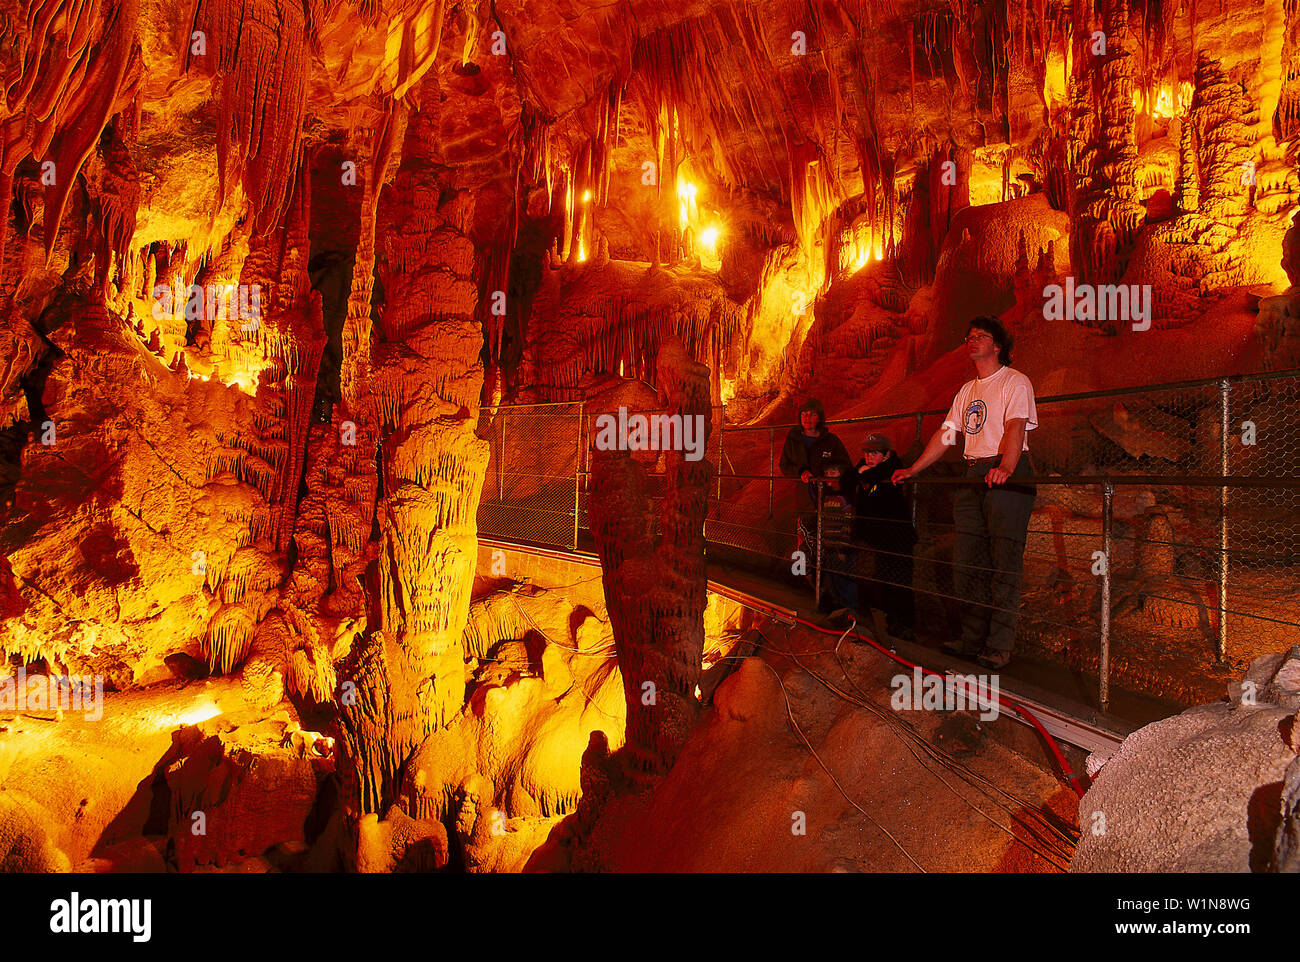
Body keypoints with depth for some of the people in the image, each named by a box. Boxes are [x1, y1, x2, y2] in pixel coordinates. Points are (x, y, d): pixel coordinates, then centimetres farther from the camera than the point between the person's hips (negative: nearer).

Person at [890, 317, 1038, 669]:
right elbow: (946, 434, 23)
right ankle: (973, 639, 14)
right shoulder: (967, 390, 21)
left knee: (1004, 563, -7)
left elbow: (1016, 427, -18)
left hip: (1008, 476, -7)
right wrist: (913, 470, 17)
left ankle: (999, 647, -4)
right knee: (966, 560, 5)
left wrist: (1005, 468, -35)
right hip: (972, 477, 7)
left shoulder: (1015, 382, -2)